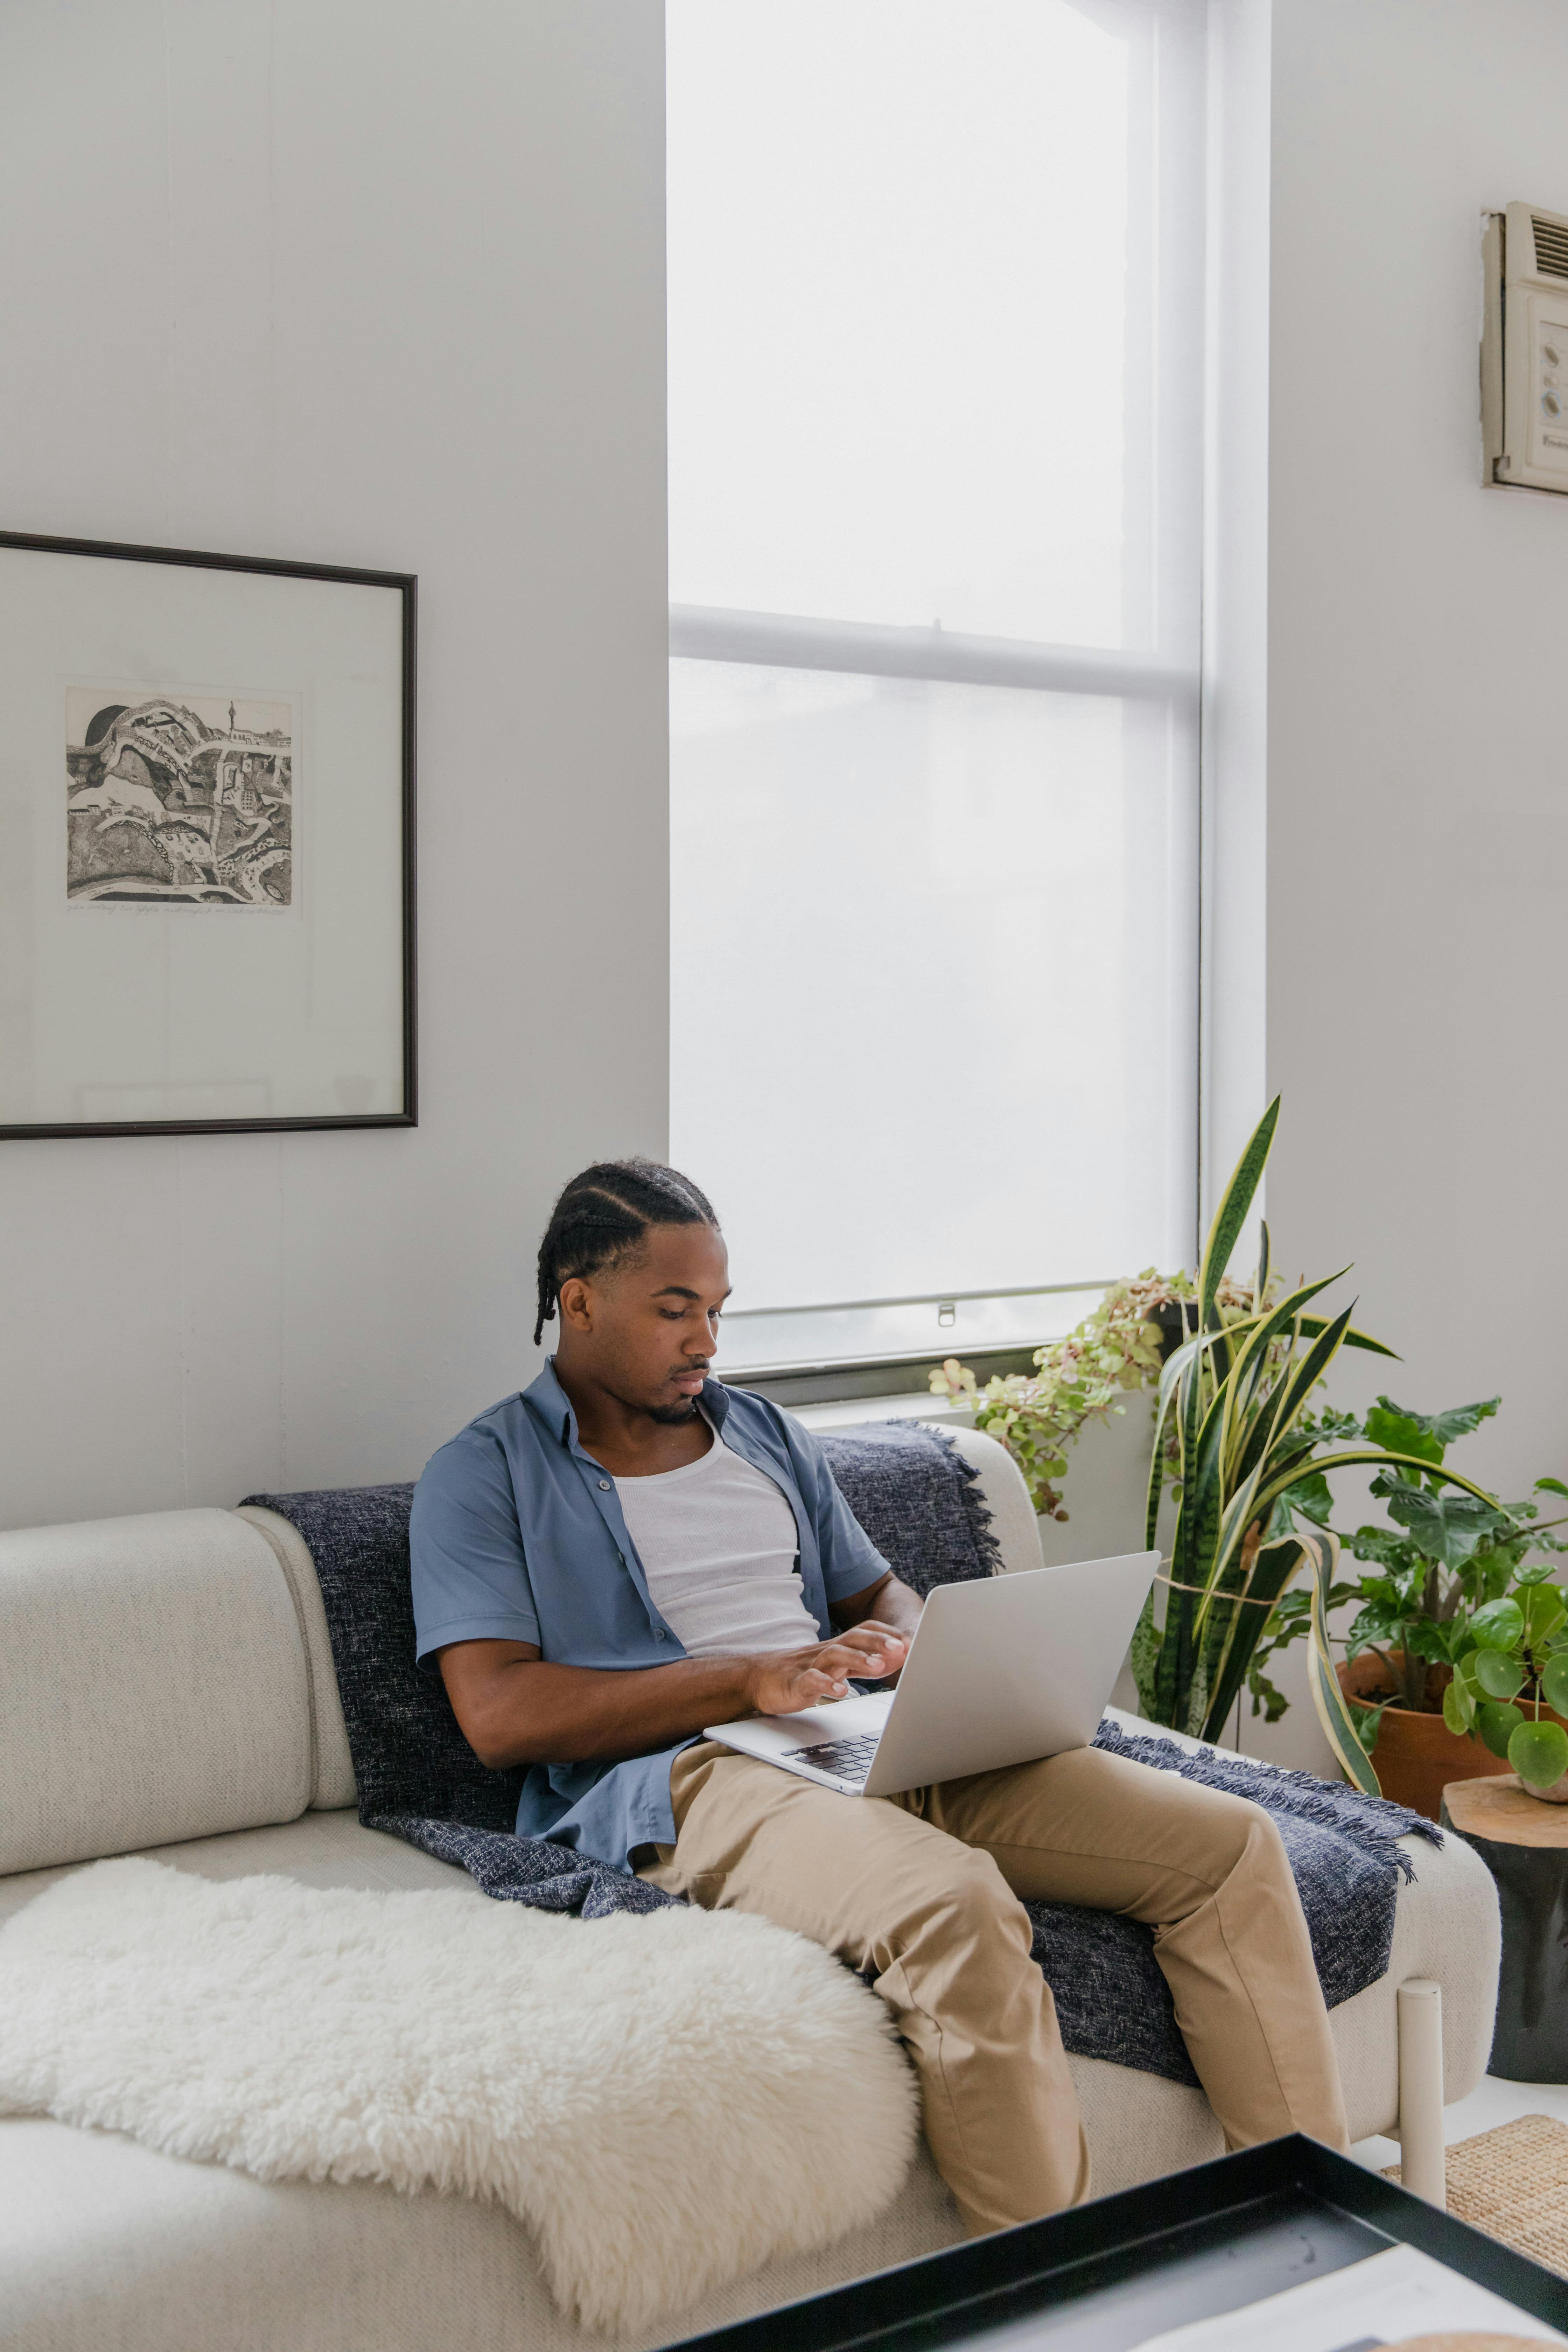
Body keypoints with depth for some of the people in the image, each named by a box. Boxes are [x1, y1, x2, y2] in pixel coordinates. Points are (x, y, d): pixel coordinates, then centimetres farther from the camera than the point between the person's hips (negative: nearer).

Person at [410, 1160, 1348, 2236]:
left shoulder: (765, 1432, 24)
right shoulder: (485, 1476, 4)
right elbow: (500, 1715, -9)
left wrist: (916, 1647, 3)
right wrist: (752, 1679, -15)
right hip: (684, 1777, -6)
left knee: (1234, 1846, -8)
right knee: (954, 1904, -38)